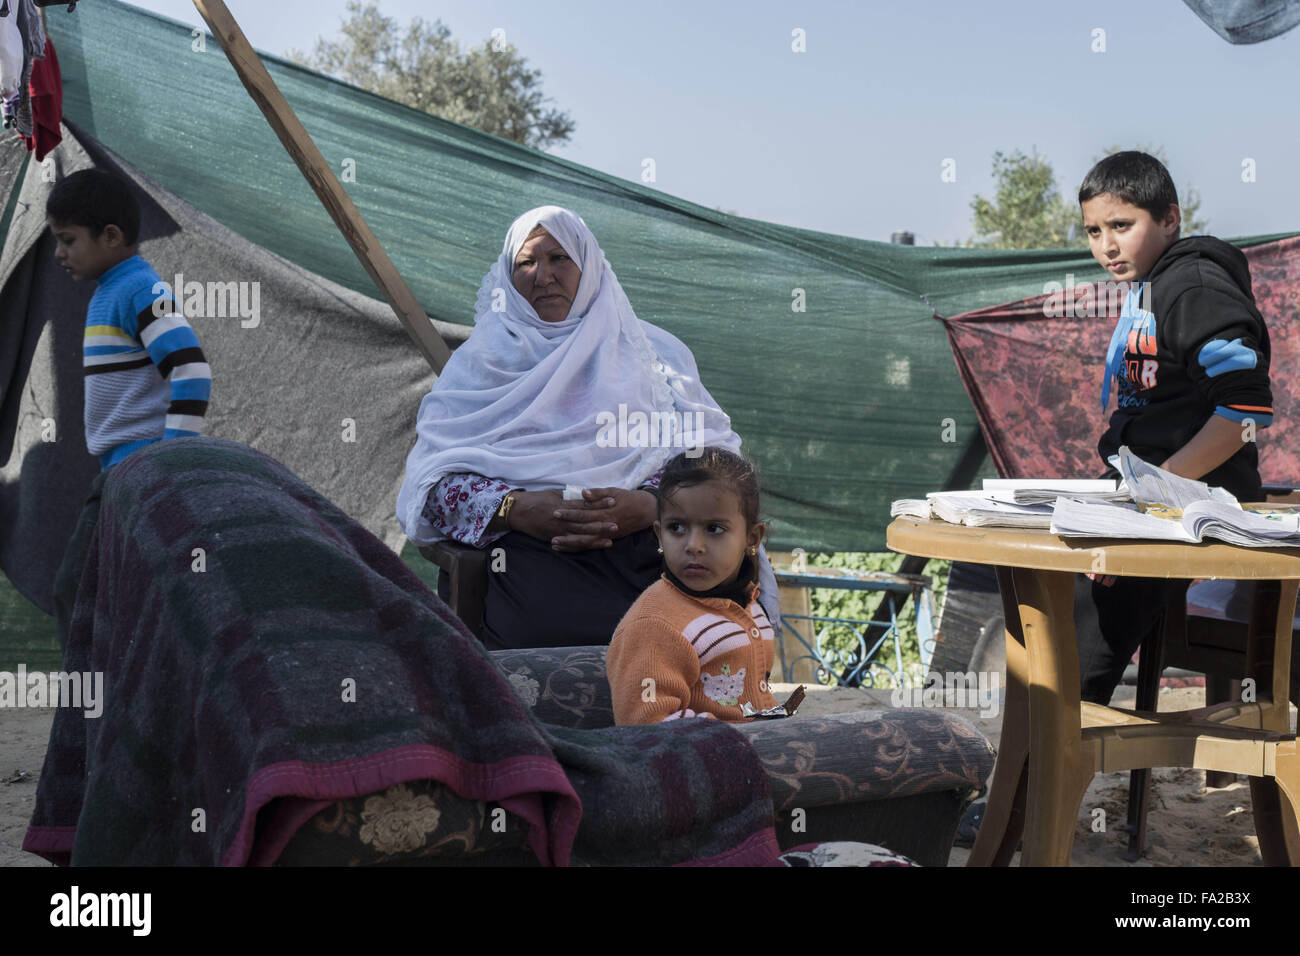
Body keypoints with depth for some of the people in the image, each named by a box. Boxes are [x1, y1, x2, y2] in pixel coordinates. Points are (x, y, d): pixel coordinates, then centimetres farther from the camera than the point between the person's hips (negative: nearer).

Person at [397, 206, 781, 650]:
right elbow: (430, 476, 10)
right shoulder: (480, 361, 23)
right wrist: (517, 510, -10)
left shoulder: (653, 351, 24)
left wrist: (648, 506, -11)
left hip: (651, 563, 2)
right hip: (535, 573, -1)